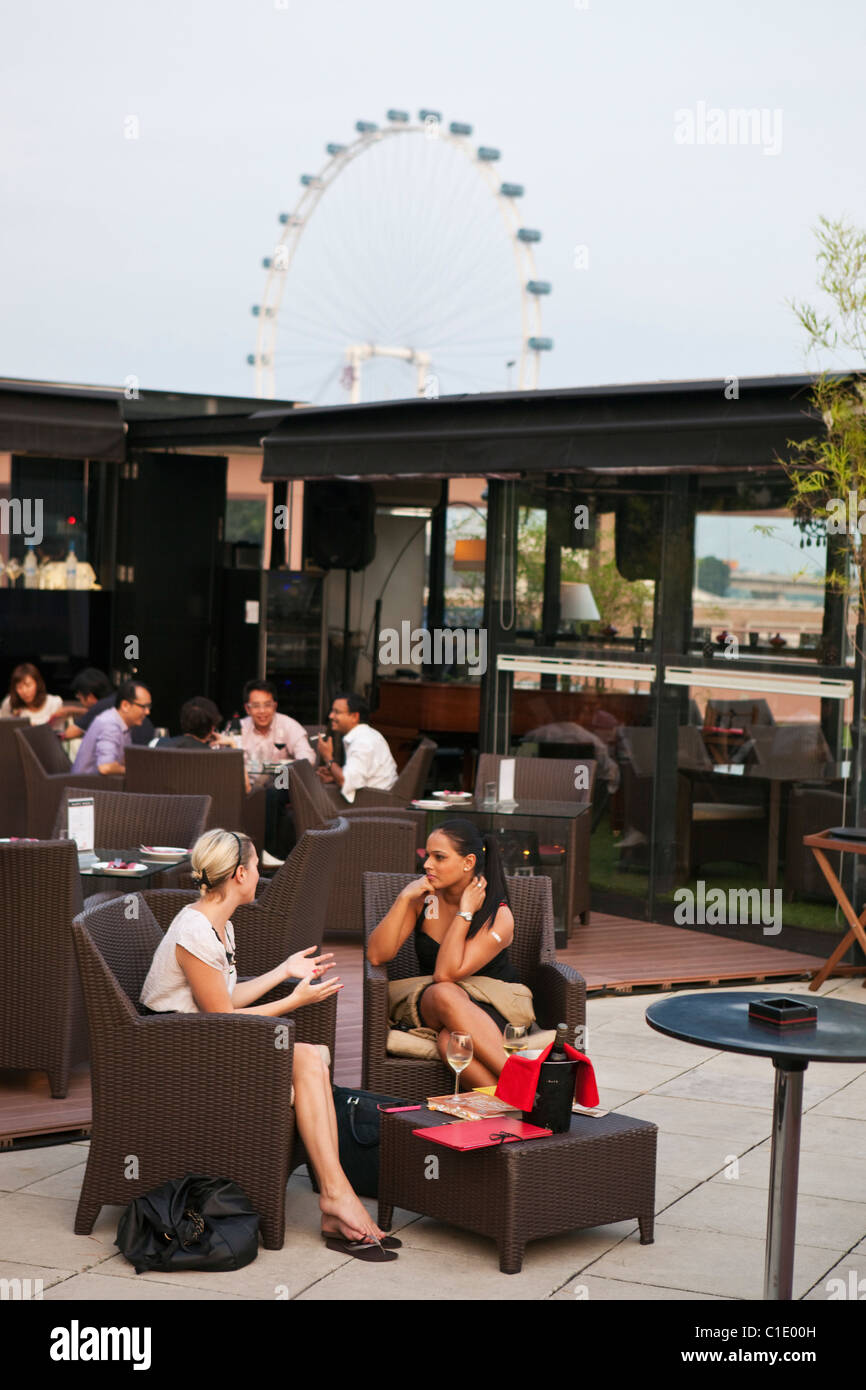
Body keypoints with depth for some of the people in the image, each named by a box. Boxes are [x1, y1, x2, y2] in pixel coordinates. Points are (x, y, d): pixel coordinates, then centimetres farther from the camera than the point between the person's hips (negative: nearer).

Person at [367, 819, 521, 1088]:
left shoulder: (498, 917, -12)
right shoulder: (425, 899, 0)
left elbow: (446, 973, -23)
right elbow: (377, 955, -9)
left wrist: (465, 912, -19)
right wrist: (404, 899, -16)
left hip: (493, 1013, -3)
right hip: (430, 1008, 3)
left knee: (450, 1042, -39)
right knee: (442, 995, -37)